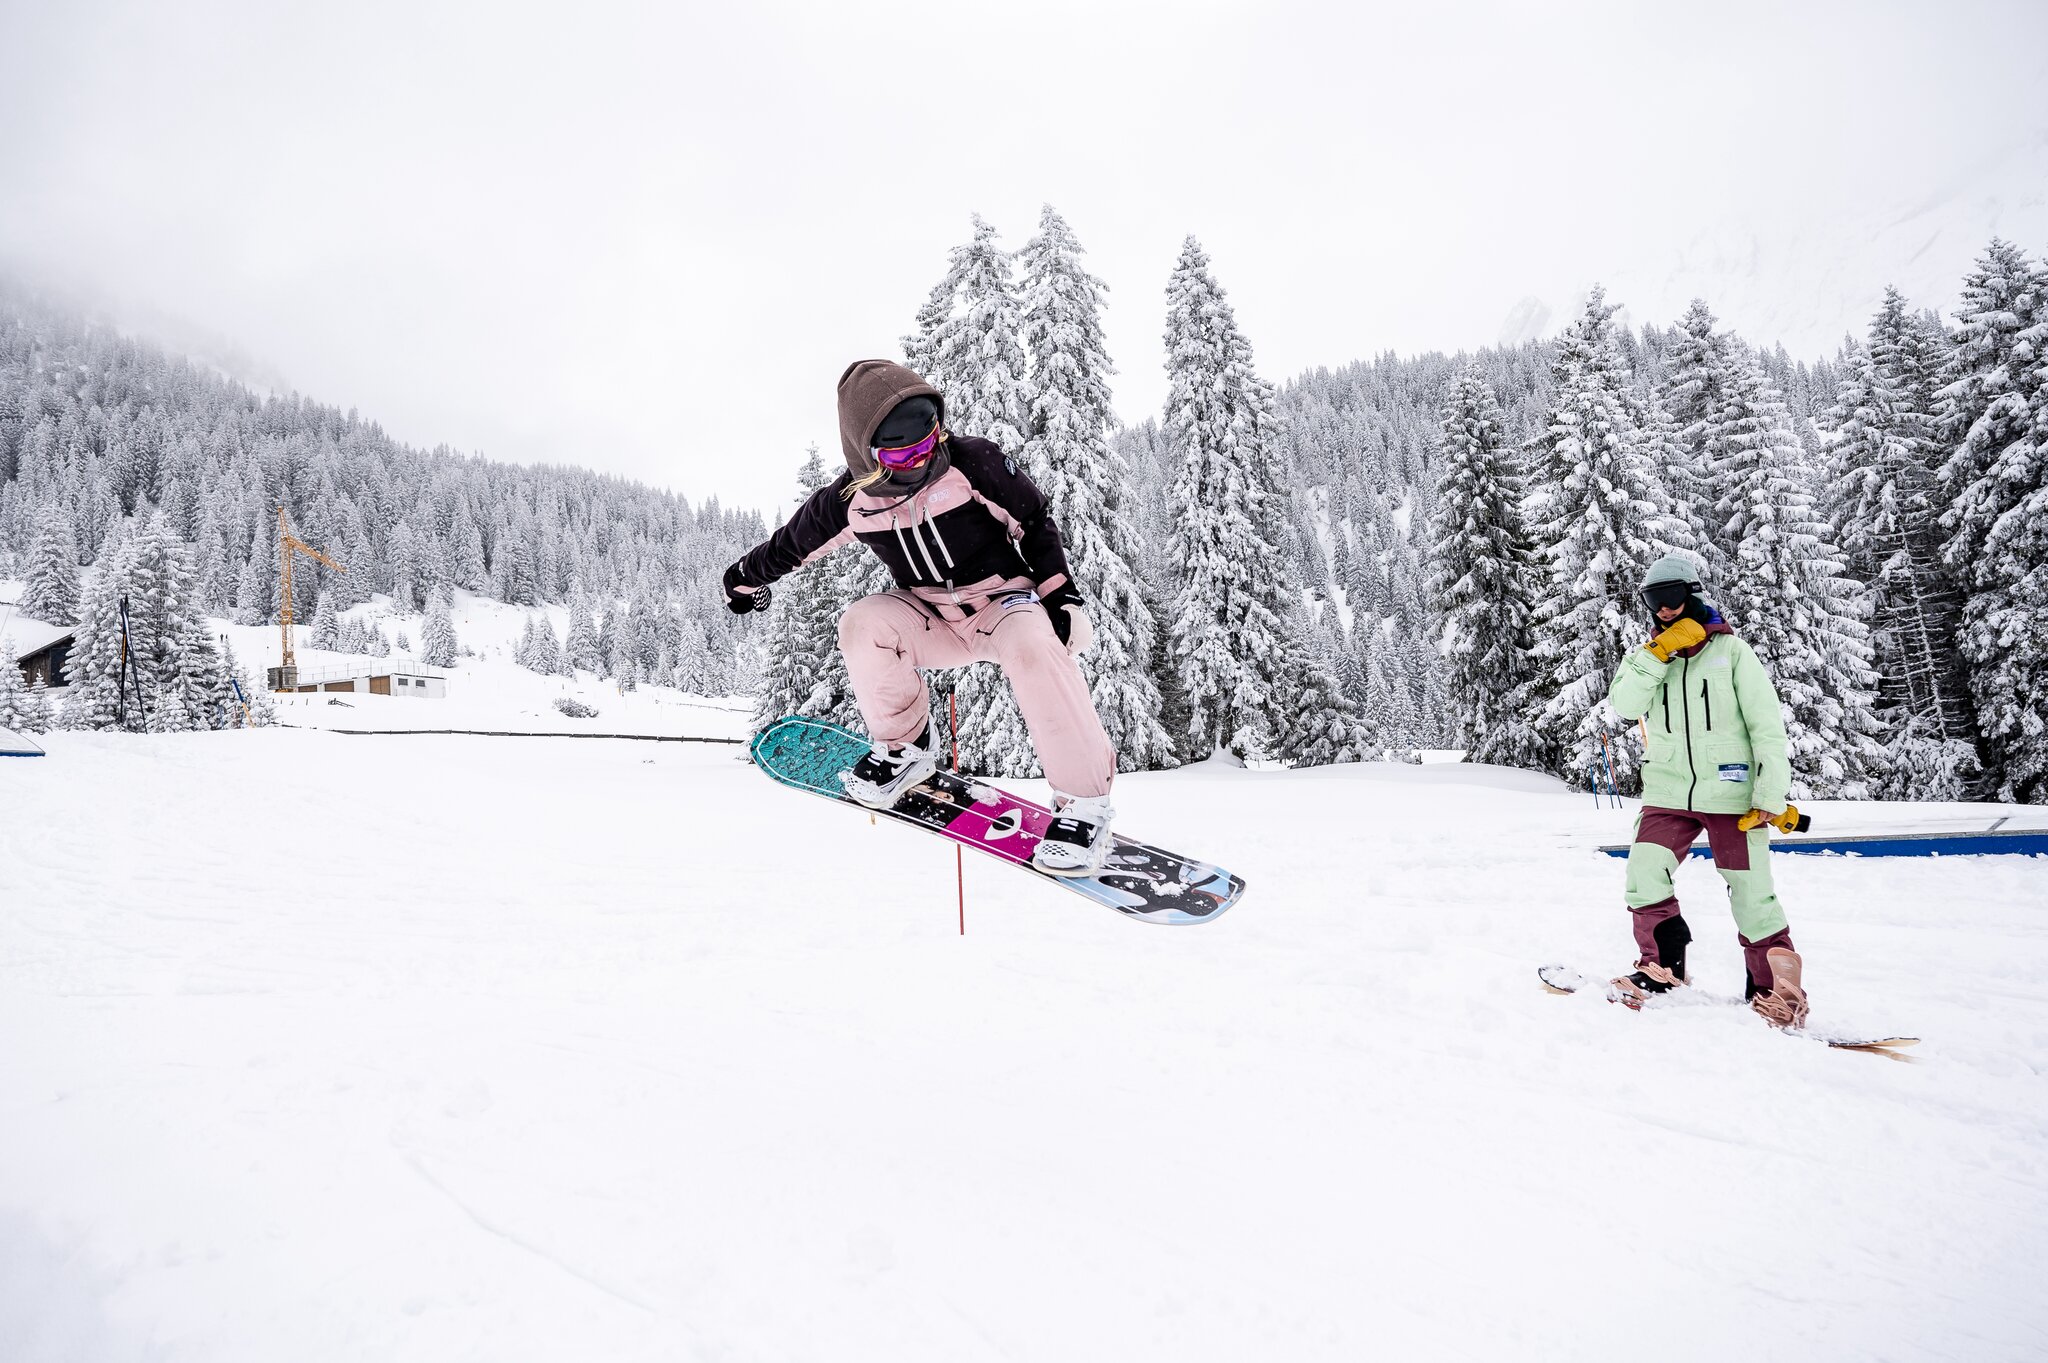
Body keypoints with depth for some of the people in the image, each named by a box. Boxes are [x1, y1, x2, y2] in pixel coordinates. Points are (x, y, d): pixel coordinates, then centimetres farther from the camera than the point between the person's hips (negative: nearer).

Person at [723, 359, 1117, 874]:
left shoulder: (973, 463, -17)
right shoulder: (850, 501, -9)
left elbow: (1034, 522, -5)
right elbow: (793, 542, 9)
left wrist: (1058, 591, -10)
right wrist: (746, 577, 22)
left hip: (1003, 597, -3)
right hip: (931, 614, 3)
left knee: (1032, 647, -37)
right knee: (863, 624, -26)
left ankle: (1085, 801, -26)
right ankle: (905, 748, -2)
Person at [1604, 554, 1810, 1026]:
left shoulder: (1731, 651, -1)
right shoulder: (1647, 655, 8)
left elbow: (1768, 726, -4)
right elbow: (1624, 704, -11)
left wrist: (1772, 797, -10)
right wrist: (1659, 652, -17)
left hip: (1731, 794, -3)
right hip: (1669, 793, 3)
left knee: (1752, 895, 0)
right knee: (1644, 874, -10)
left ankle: (1775, 988, 18)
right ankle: (1662, 965, 9)